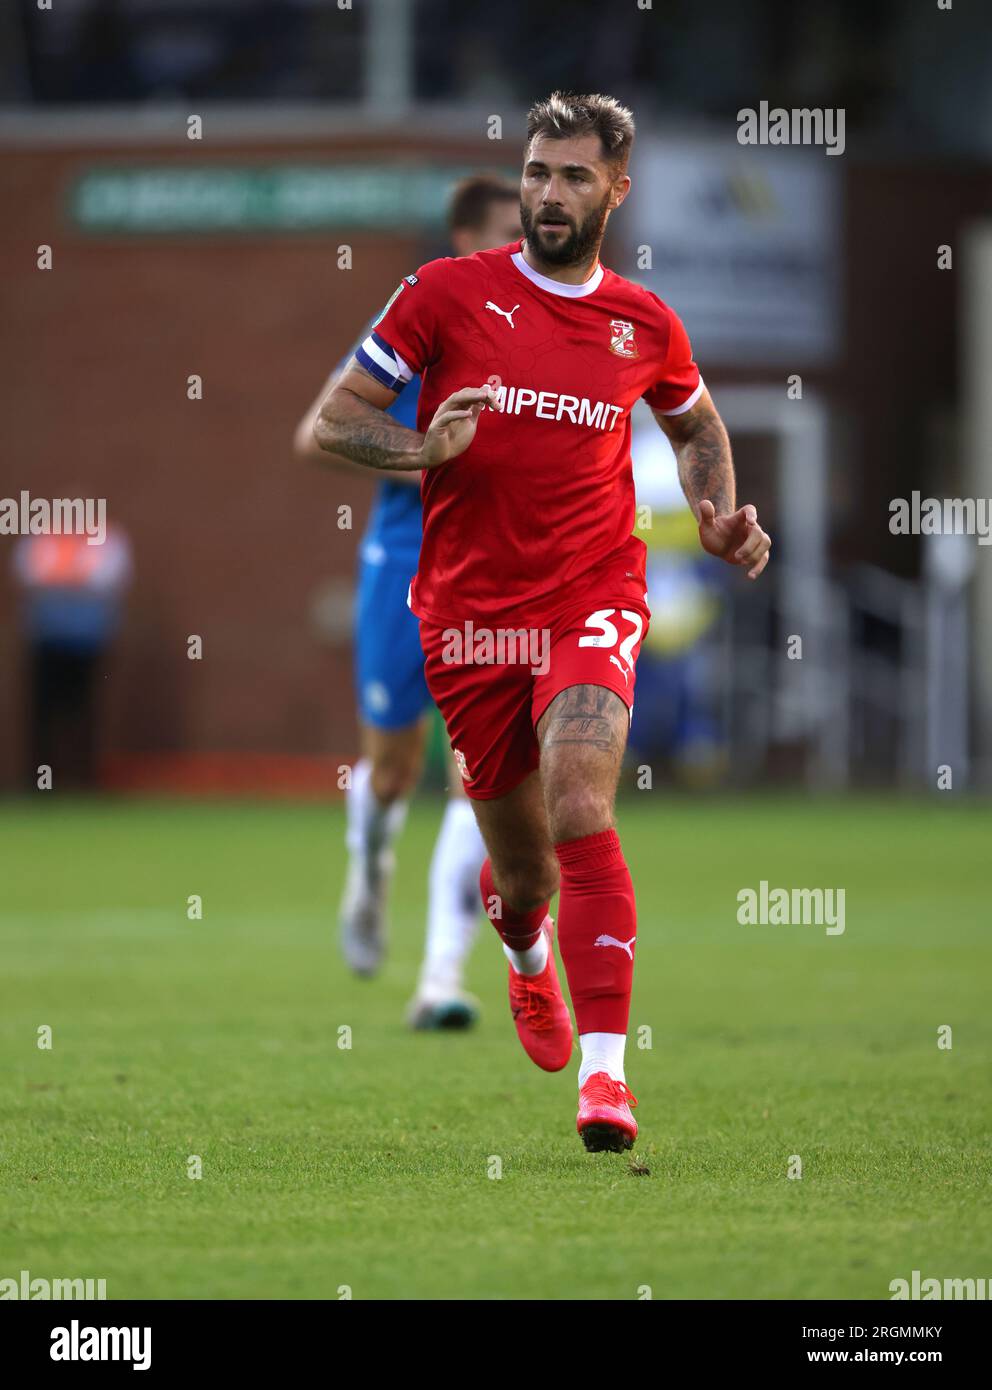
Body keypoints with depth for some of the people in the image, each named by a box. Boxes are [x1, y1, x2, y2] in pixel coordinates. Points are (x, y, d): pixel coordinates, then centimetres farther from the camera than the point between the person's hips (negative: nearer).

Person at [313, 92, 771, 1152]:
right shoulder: (448, 293, -2)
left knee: (580, 810, -26)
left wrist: (719, 514, 8)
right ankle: (528, 960, 49)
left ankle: (604, 1073, -28)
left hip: (591, 604, 0)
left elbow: (696, 427, 27)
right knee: (522, 873, 9)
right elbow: (333, 422, 0)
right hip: (468, 617, 0)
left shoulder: (645, 326, 5)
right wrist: (422, 449, -19)